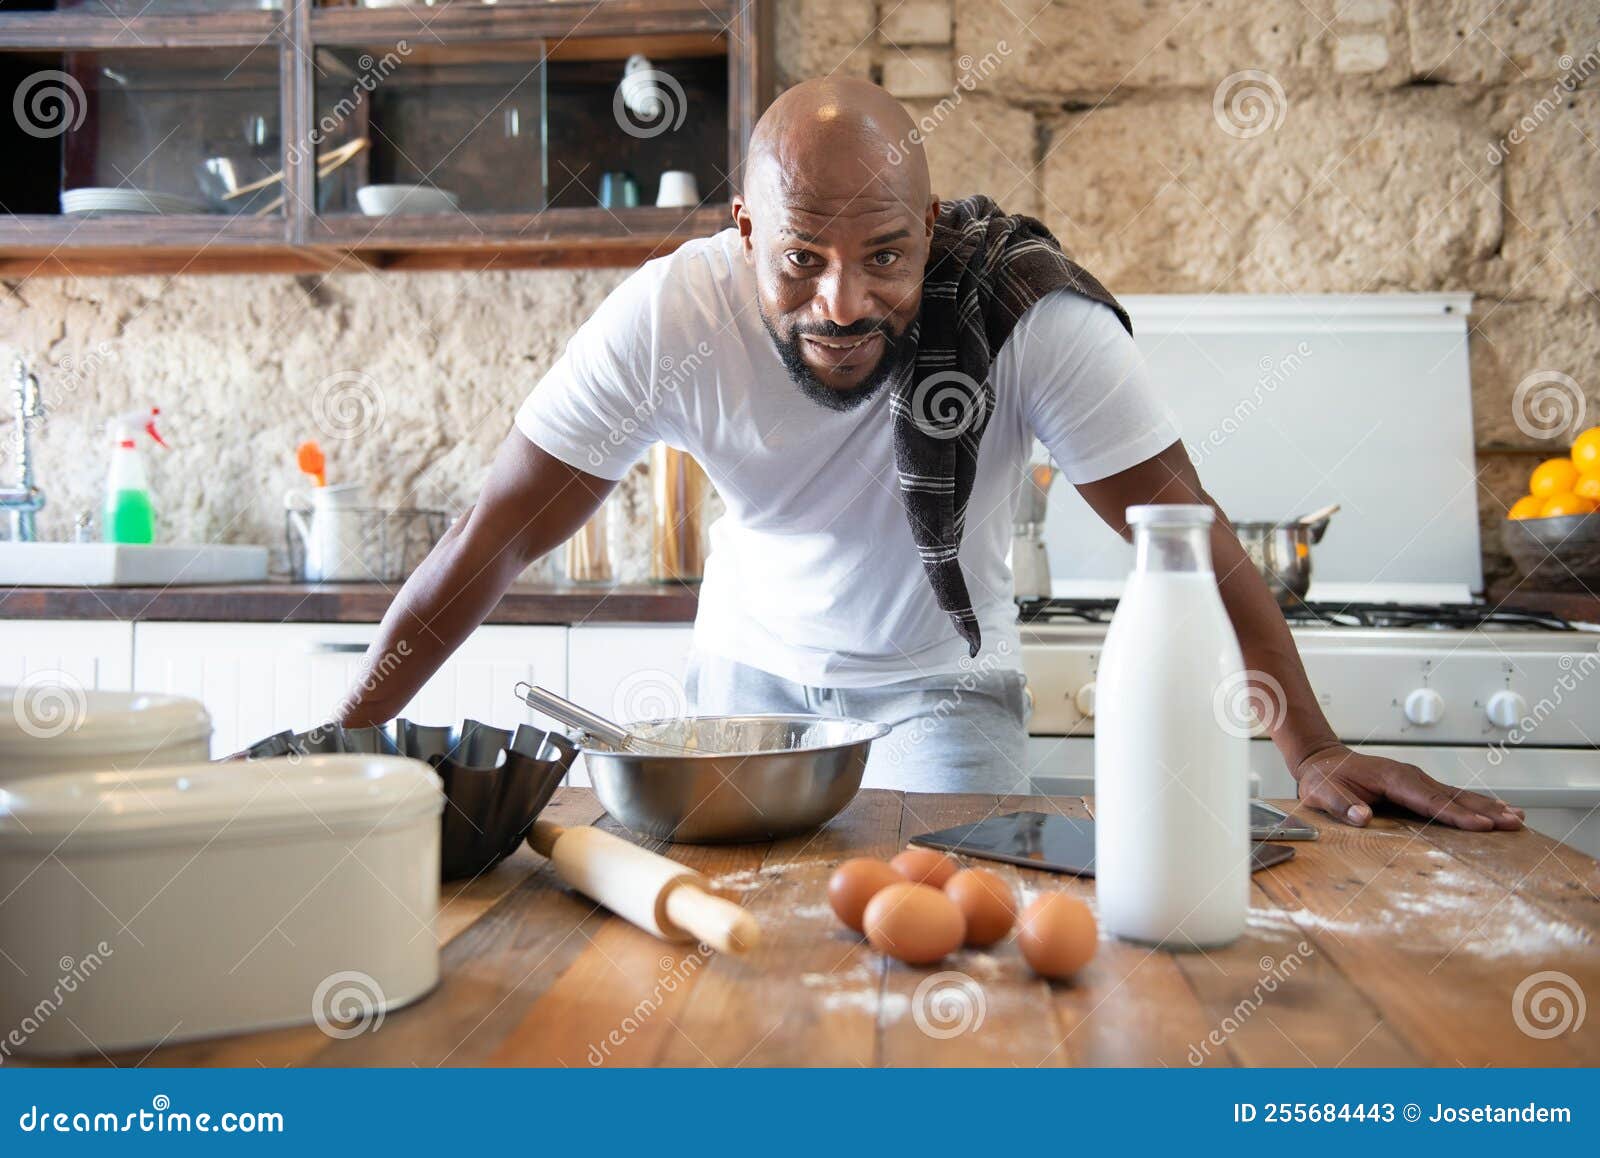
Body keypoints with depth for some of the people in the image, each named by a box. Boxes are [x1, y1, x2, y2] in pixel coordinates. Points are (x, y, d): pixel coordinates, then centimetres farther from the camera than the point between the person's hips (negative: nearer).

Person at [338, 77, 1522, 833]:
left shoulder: (1033, 314, -28)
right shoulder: (668, 317, -25)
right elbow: (495, 540, -21)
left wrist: (1314, 746, -33)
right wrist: (343, 741, -24)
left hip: (943, 680, -1)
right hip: (751, 671, 2)